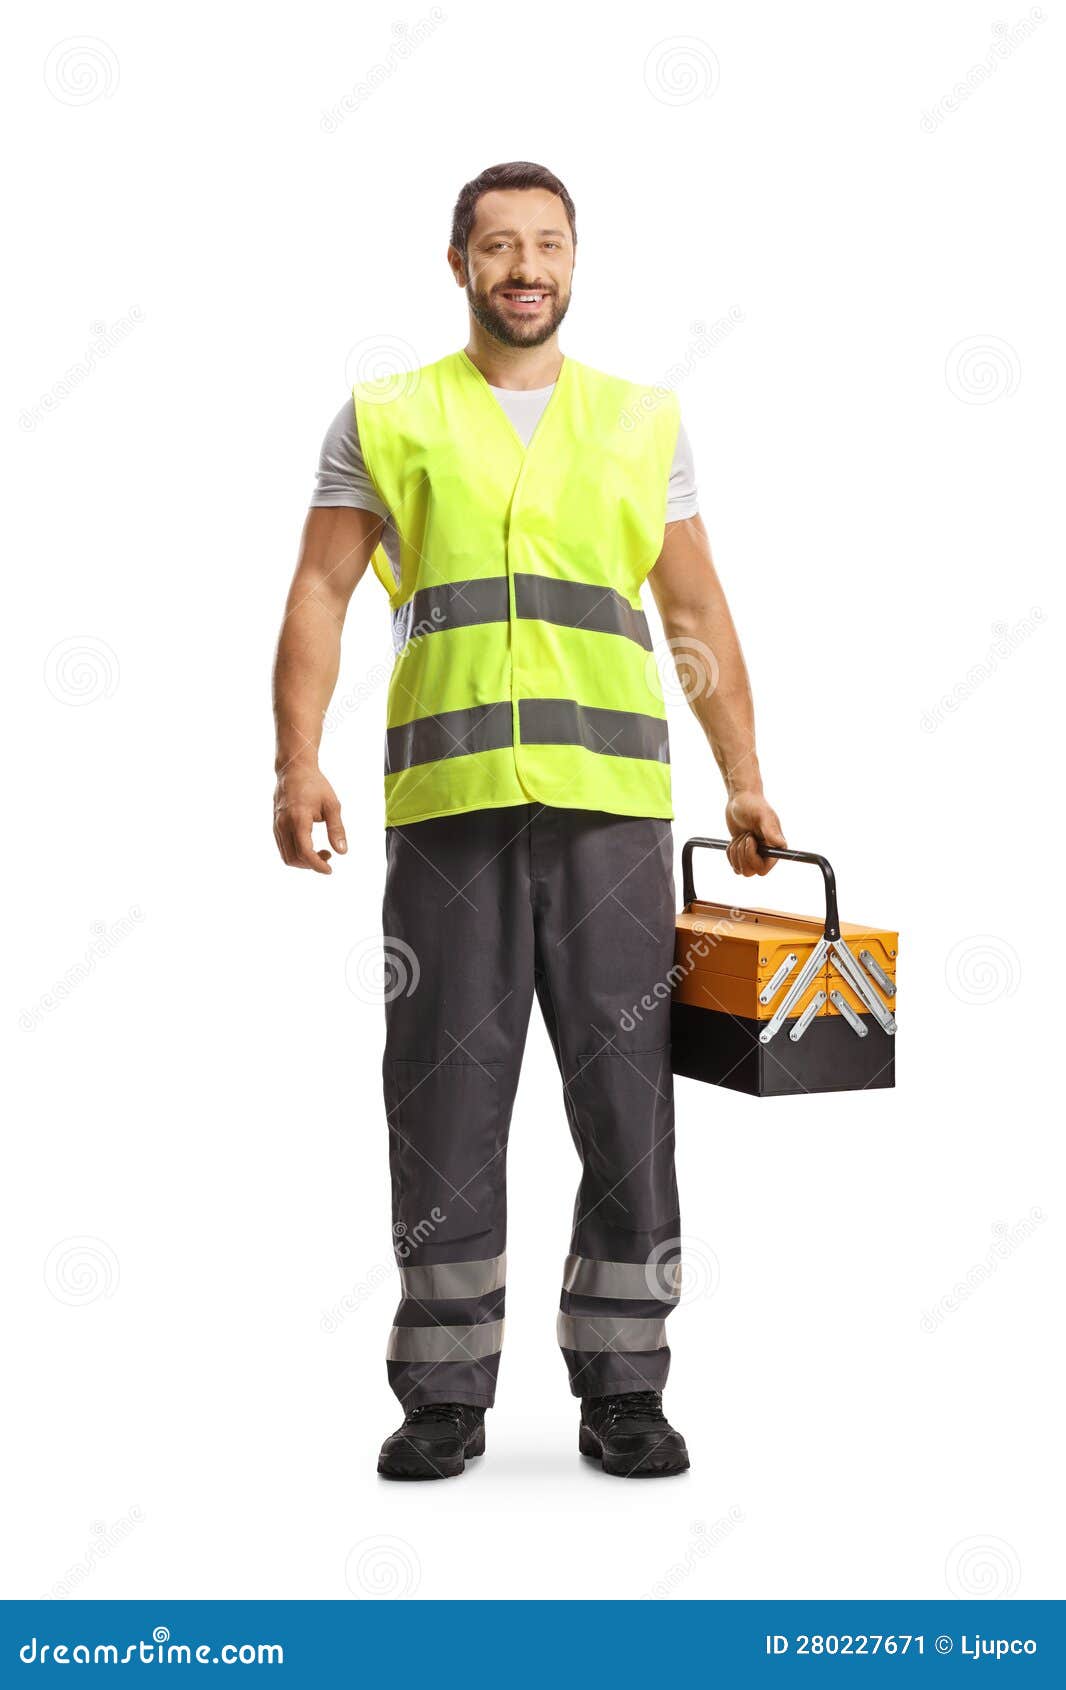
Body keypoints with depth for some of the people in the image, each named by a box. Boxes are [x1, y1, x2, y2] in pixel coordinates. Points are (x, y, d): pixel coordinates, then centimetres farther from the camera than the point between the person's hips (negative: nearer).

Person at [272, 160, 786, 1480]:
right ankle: (445, 1397, 14)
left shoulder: (642, 421, 15)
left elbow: (698, 614, 15)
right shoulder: (386, 418, 11)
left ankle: (624, 1390, 14)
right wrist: (298, 763, -8)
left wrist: (744, 779, 7)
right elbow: (321, 595, 5)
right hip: (447, 802, -1)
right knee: (445, 1100, 2)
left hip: (610, 802, 1)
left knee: (627, 1098, 2)